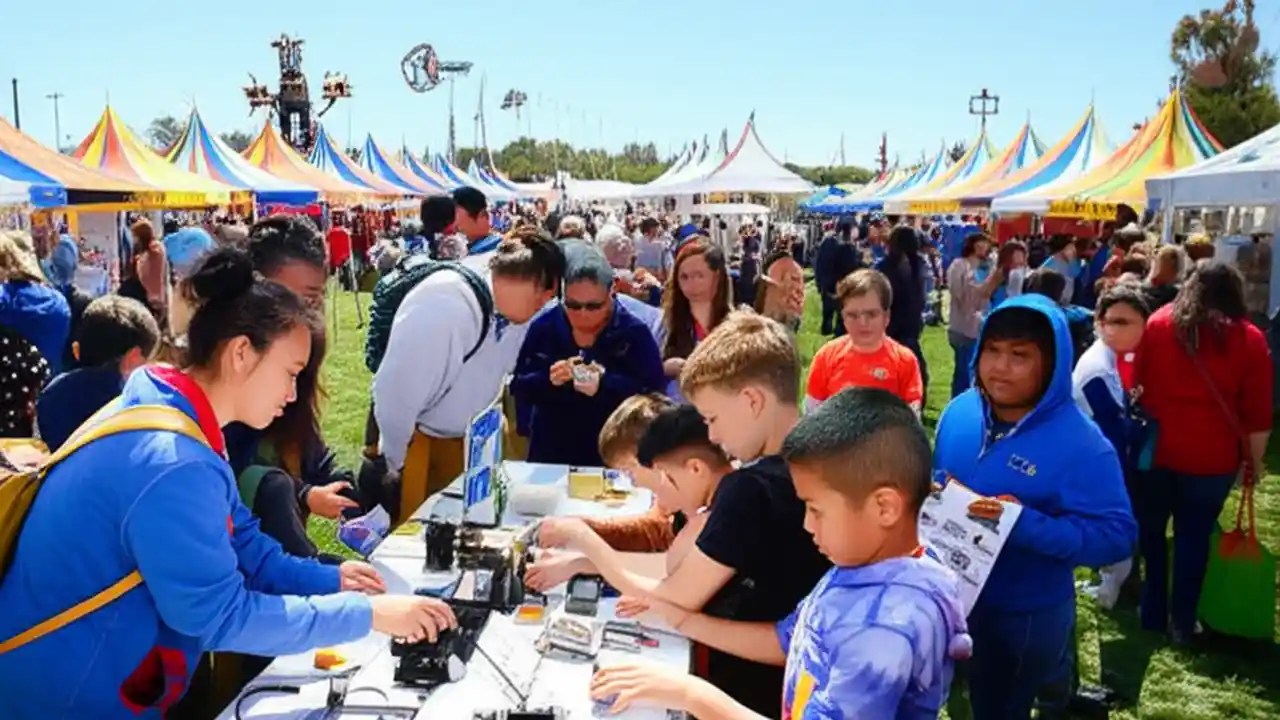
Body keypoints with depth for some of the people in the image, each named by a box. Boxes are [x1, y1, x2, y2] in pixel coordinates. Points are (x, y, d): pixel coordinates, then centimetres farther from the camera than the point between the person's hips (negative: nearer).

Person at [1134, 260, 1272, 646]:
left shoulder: (1158, 323, 0)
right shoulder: (1249, 338, -4)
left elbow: (1137, 383, 6)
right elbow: (1257, 412, -3)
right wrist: (1254, 460, 8)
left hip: (1156, 447, 1)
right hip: (1211, 456, -1)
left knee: (1150, 531, 15)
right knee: (1194, 538, 10)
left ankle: (1152, 615, 23)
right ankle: (1182, 625, 19)